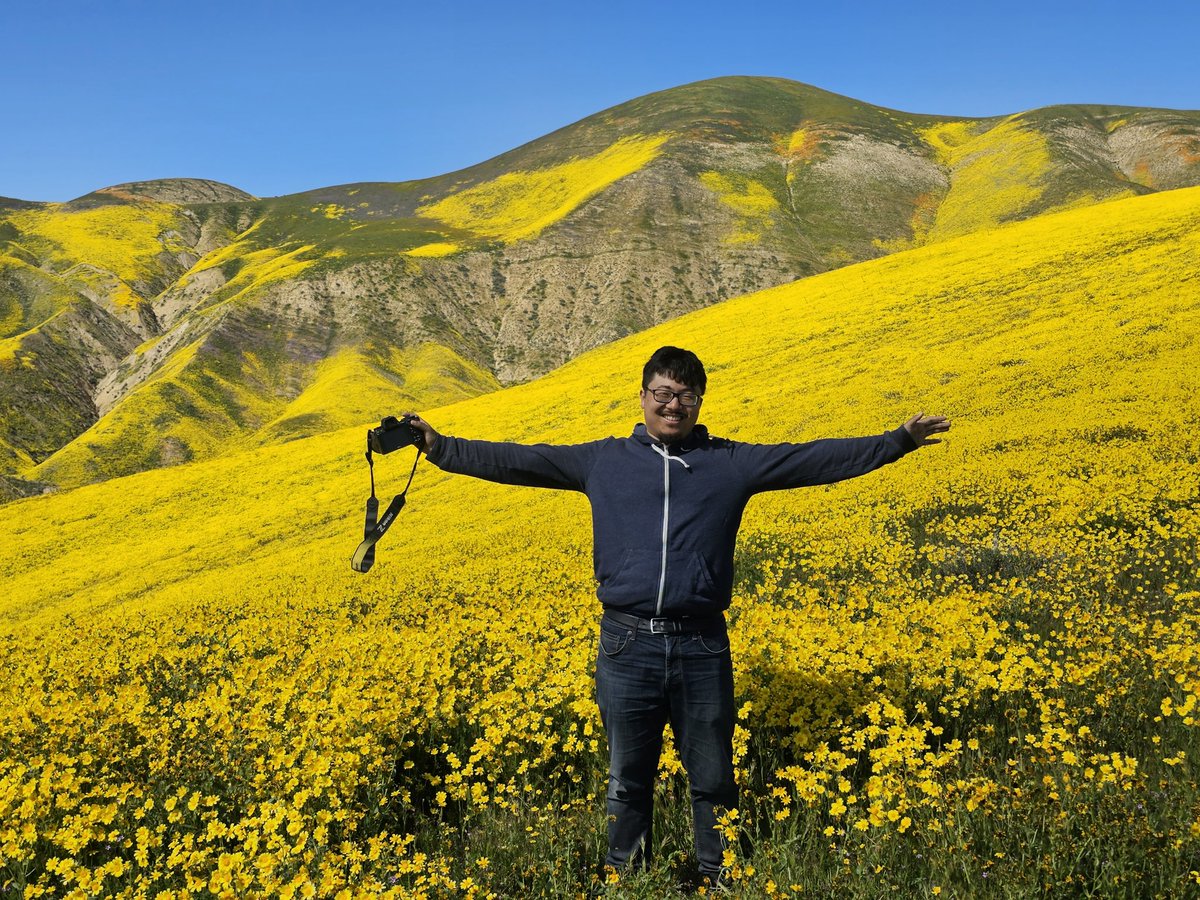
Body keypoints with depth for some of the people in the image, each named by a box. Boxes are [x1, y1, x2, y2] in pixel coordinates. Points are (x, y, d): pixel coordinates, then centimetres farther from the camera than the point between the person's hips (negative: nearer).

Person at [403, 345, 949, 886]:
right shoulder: (602, 461, 7)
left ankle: (722, 881, 30)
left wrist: (897, 442, 3)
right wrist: (442, 449, 2)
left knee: (713, 781, 12)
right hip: (627, 644, 0)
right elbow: (517, 460, 7)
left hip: (701, 647, 0)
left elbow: (818, 459, 6)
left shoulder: (732, 463, 6)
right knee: (628, 782, 13)